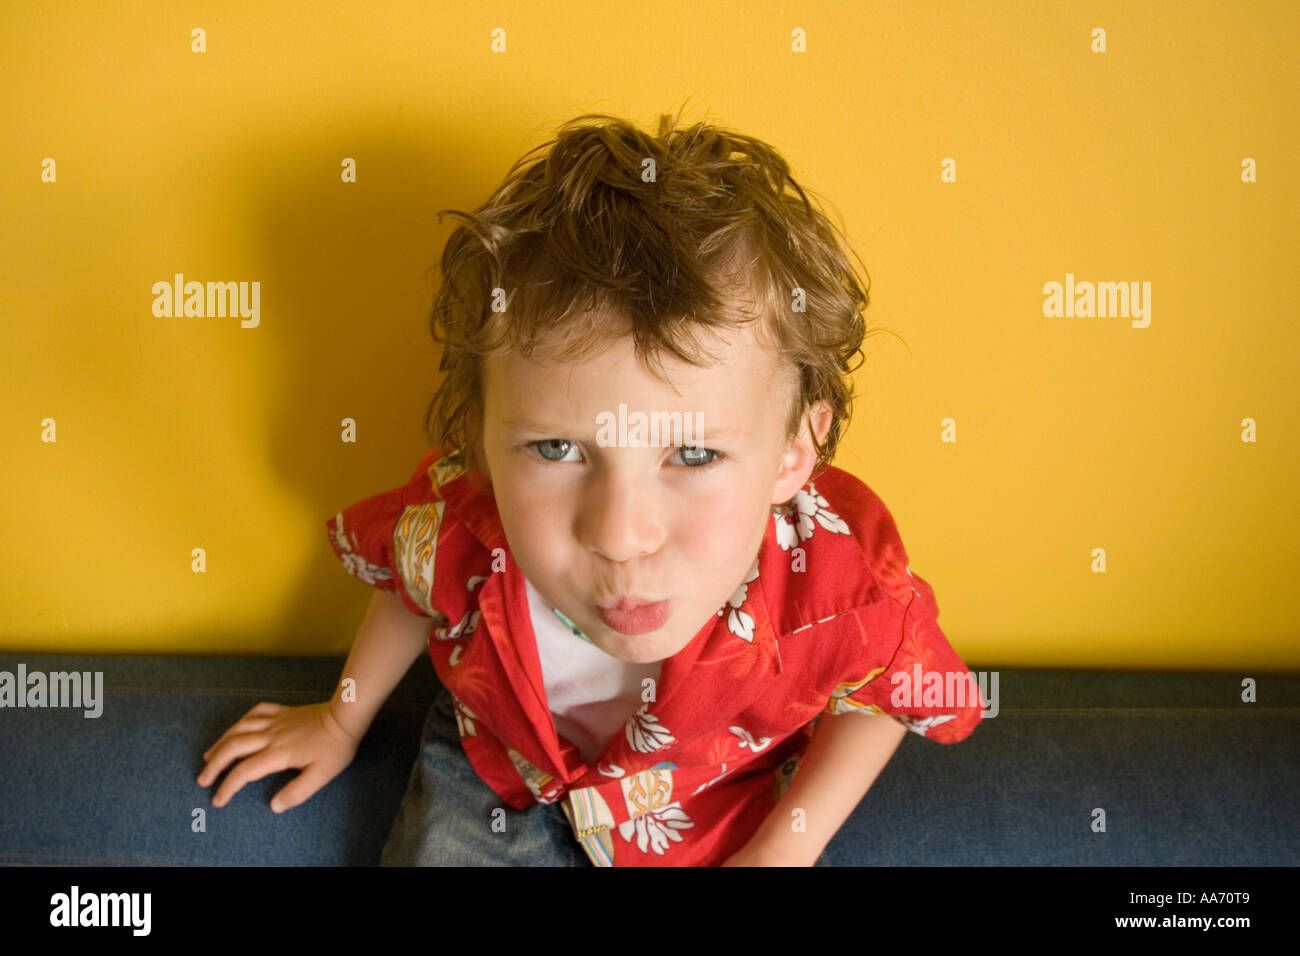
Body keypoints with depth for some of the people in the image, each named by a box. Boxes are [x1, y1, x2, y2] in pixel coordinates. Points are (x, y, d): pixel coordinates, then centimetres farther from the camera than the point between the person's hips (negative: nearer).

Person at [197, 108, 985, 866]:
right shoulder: (451, 526, -32)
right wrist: (342, 721, 12)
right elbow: (408, 586, -4)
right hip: (501, 780, 1)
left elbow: (883, 692, -10)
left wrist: (781, 848, -15)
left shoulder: (841, 574, -36)